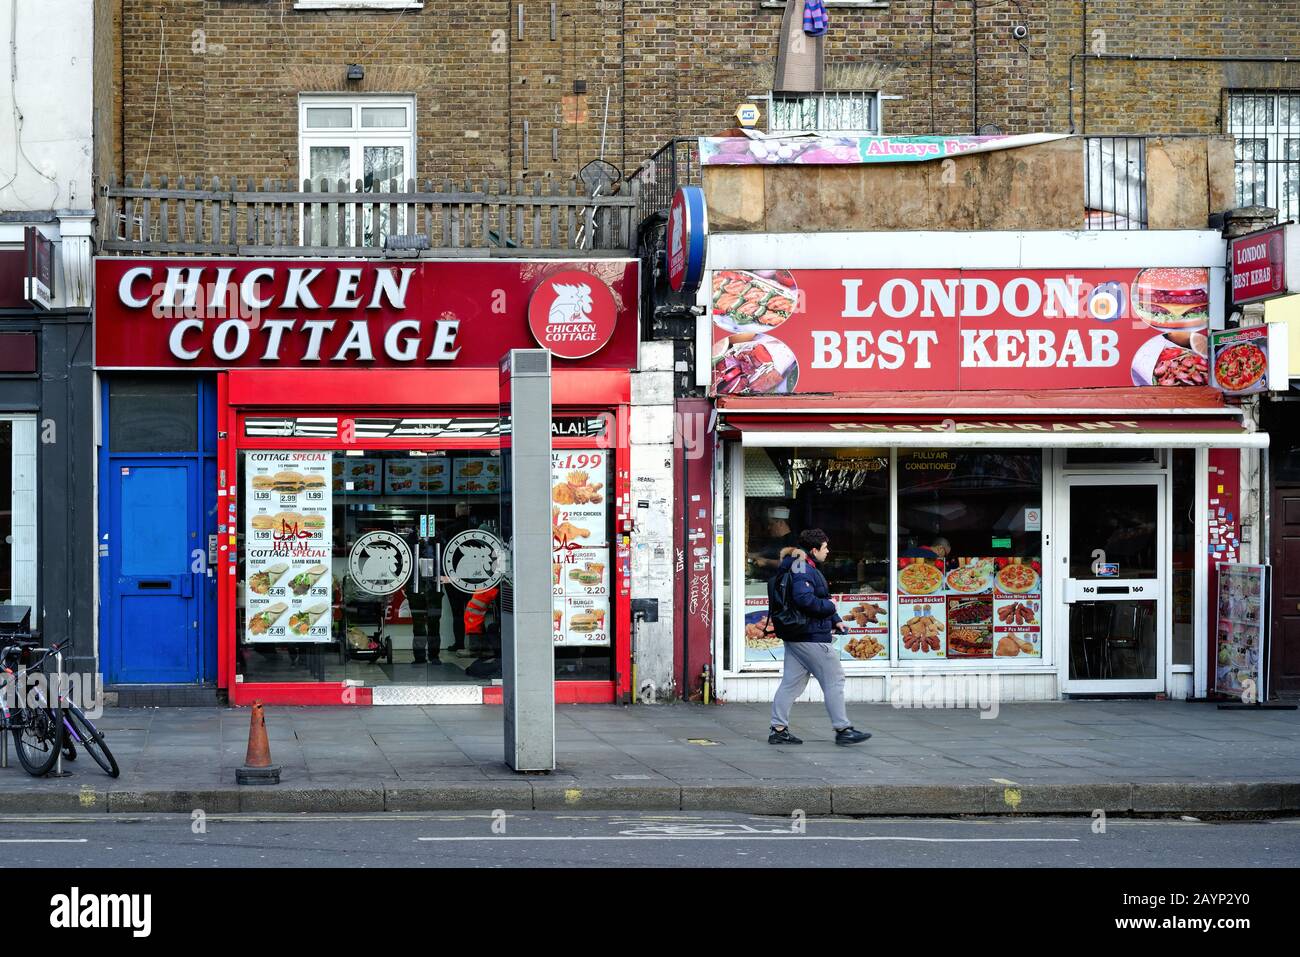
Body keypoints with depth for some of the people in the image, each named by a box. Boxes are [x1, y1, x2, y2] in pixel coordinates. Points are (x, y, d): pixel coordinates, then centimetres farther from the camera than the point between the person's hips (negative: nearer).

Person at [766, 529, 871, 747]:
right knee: (834, 681, -1)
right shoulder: (803, 571, -16)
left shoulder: (796, 568, 18)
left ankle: (779, 729, 8)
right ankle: (843, 730, 3)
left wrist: (835, 621, 18)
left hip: (795, 637, 10)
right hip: (812, 638, -10)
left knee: (791, 683, 10)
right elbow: (805, 600, -30)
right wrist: (830, 606, -15)